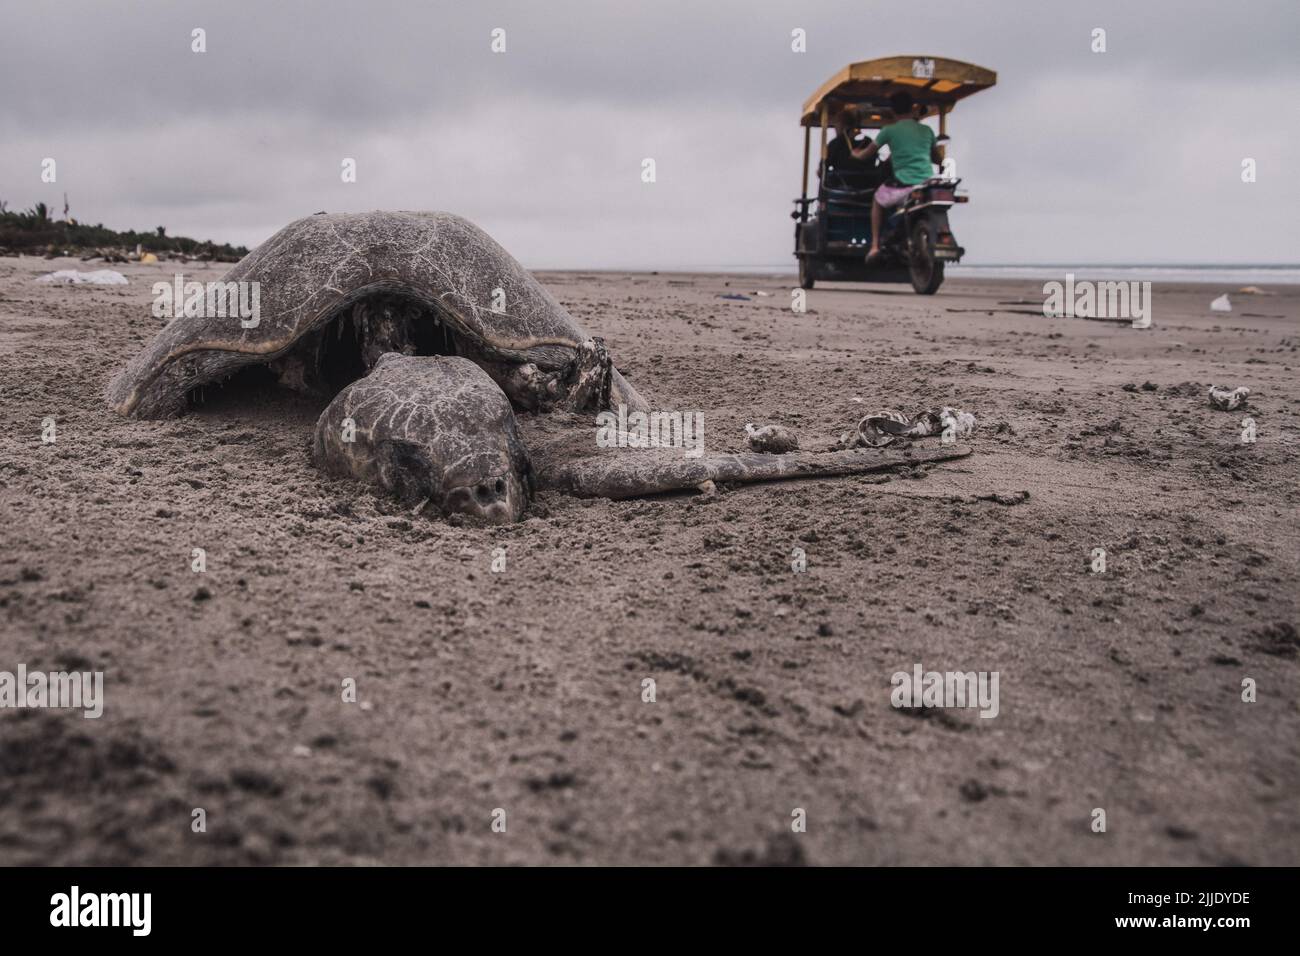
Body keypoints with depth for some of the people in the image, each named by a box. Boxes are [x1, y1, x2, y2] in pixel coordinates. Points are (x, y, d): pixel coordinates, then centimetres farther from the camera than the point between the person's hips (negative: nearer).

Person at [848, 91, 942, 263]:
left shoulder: (890, 130, 3)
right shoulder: (927, 130, 14)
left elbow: (866, 155, 16)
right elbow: (938, 159, 28)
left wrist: (856, 154, 39)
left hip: (903, 187, -3)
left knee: (878, 200, 27)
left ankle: (875, 245, 16)